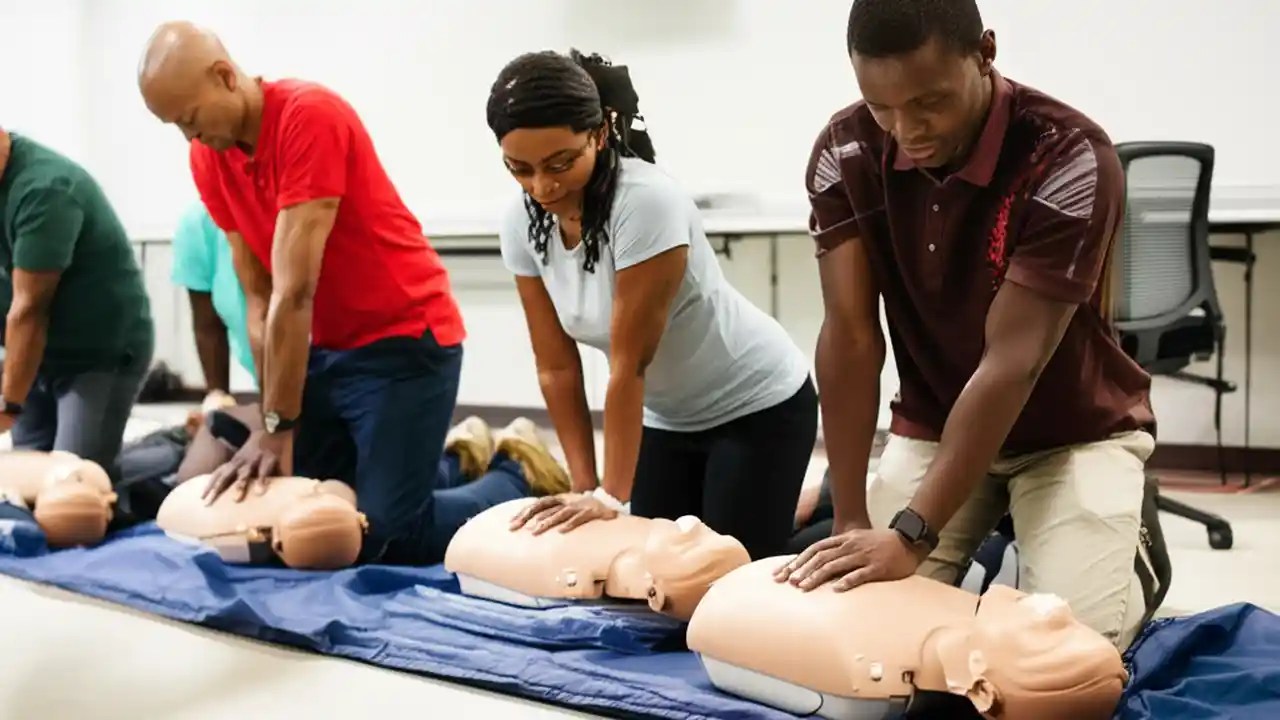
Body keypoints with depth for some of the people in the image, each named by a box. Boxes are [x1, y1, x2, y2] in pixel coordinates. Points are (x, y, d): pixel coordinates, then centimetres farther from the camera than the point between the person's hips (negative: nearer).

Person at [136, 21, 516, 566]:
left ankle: (515, 491, 13)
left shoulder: (310, 114, -24)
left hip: (405, 341, -8)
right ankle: (439, 466, 27)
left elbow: (294, 291, -25)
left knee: (382, 534, -12)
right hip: (324, 350, 8)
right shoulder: (207, 158, 1)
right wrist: (275, 421, -6)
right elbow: (258, 298, 0)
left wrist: (278, 428, -22)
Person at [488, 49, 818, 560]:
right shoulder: (521, 223, -11)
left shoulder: (646, 201, -30)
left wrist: (613, 496, -22)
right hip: (665, 417, 6)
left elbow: (630, 363, -27)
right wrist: (585, 488, -9)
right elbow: (556, 365, -6)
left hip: (756, 406, -6)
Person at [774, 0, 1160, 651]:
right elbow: (850, 337, -16)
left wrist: (912, 535, -35)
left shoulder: (1070, 159, -28)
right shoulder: (845, 153, -15)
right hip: (933, 423, 3)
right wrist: (850, 520, -20)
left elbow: (1011, 361, -31)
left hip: (1074, 431, -3)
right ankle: (988, 550, 19)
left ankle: (1133, 553, 16)